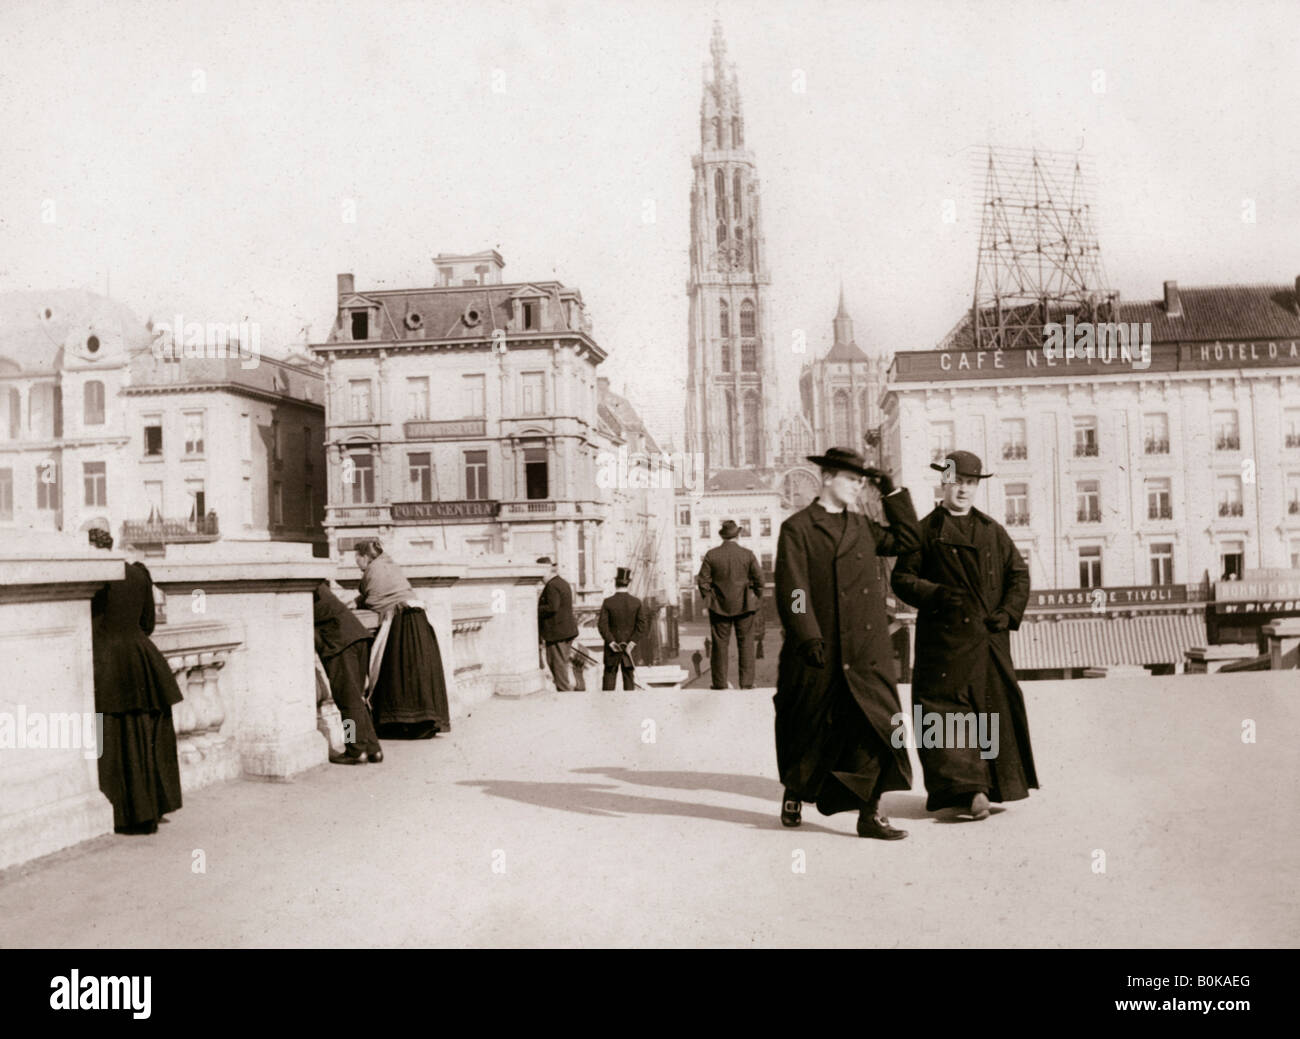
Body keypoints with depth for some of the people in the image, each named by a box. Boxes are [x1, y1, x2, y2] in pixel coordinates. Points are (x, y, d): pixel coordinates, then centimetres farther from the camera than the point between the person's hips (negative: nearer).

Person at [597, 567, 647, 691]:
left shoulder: (608, 602, -7)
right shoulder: (637, 602, -3)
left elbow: (602, 625, -12)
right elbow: (641, 626, -7)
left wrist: (611, 642, -9)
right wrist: (632, 642, -8)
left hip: (612, 647, -1)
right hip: (630, 647, 1)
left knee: (610, 676, 5)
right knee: (628, 677, 7)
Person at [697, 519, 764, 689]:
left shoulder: (711, 555, -4)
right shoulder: (748, 555, -5)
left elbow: (703, 580, -3)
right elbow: (759, 580, -2)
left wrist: (708, 598, 11)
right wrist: (756, 597, 13)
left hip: (719, 605, 0)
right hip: (744, 605, 0)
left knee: (720, 644, 6)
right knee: (745, 643, 7)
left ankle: (720, 683, 9)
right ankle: (747, 683, 6)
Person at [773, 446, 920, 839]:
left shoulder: (862, 526, 14)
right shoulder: (797, 528, -5)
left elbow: (907, 539, 22)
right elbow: (792, 589, -12)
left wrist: (892, 492, 14)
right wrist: (808, 637, -21)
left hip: (866, 653, 5)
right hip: (819, 654, -4)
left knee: (875, 729, -4)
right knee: (808, 731, 10)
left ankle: (869, 813, 3)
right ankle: (794, 793, 35)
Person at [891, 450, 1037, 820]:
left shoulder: (993, 530, 14)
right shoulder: (927, 531, 3)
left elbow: (1019, 573, 16)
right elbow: (902, 579, 1)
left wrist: (1009, 612, 1)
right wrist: (936, 595, -16)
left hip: (989, 637, 3)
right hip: (945, 640, -3)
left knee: (997, 705, 4)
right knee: (946, 708, -10)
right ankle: (966, 789, -11)